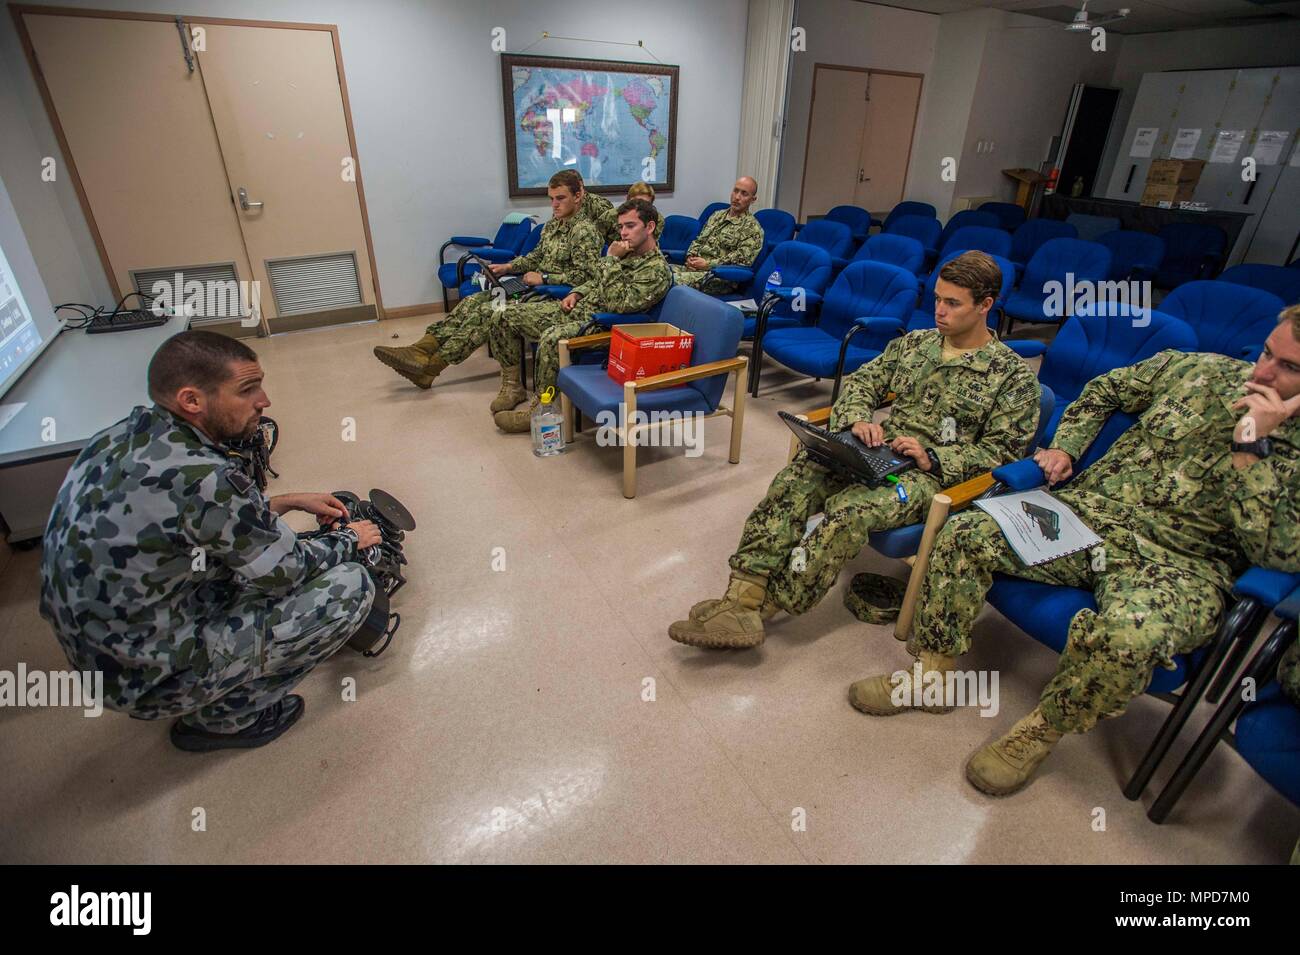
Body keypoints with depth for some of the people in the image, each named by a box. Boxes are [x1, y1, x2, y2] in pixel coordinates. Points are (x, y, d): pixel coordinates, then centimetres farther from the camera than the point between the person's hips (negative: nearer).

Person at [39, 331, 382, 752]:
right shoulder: (204, 478, -31)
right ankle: (222, 718, 6)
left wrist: (288, 501, 13)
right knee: (350, 585, -12)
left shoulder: (123, 433, -5)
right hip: (147, 680, -8)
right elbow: (289, 572, -17)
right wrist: (350, 539, 2)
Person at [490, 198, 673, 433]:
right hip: (578, 308, 10)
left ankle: (537, 411, -22)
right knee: (508, 314, 1)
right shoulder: (624, 251, 14)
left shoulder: (657, 269, -14)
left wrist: (611, 260, -17)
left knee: (552, 339, -39)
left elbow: (619, 304, -24)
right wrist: (576, 294, 8)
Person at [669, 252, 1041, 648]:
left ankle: (761, 608, -27)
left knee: (848, 510, -36)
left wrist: (934, 458, -16)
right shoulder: (915, 342, 16)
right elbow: (860, 381, 16)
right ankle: (743, 596, -35)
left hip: (930, 474, -4)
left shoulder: (1013, 375, 1)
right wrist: (859, 419, -6)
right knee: (797, 479, -28)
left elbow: (1003, 451, -3)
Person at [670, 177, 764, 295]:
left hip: (720, 277, -7)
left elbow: (741, 260, -12)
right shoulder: (717, 215, 20)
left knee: (676, 280, -34)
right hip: (695, 267, 7)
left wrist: (707, 265, -15)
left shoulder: (752, 228, -3)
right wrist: (691, 257, 2)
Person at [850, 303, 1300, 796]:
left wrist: (1250, 444, -18)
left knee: (1127, 635, -39)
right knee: (966, 533, -20)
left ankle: (1037, 734, -9)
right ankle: (933, 672, -4)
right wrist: (1064, 447, 9)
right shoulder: (1195, 369, 8)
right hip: (1091, 512, 4)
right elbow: (1104, 389, 24)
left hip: (1182, 563, -3)